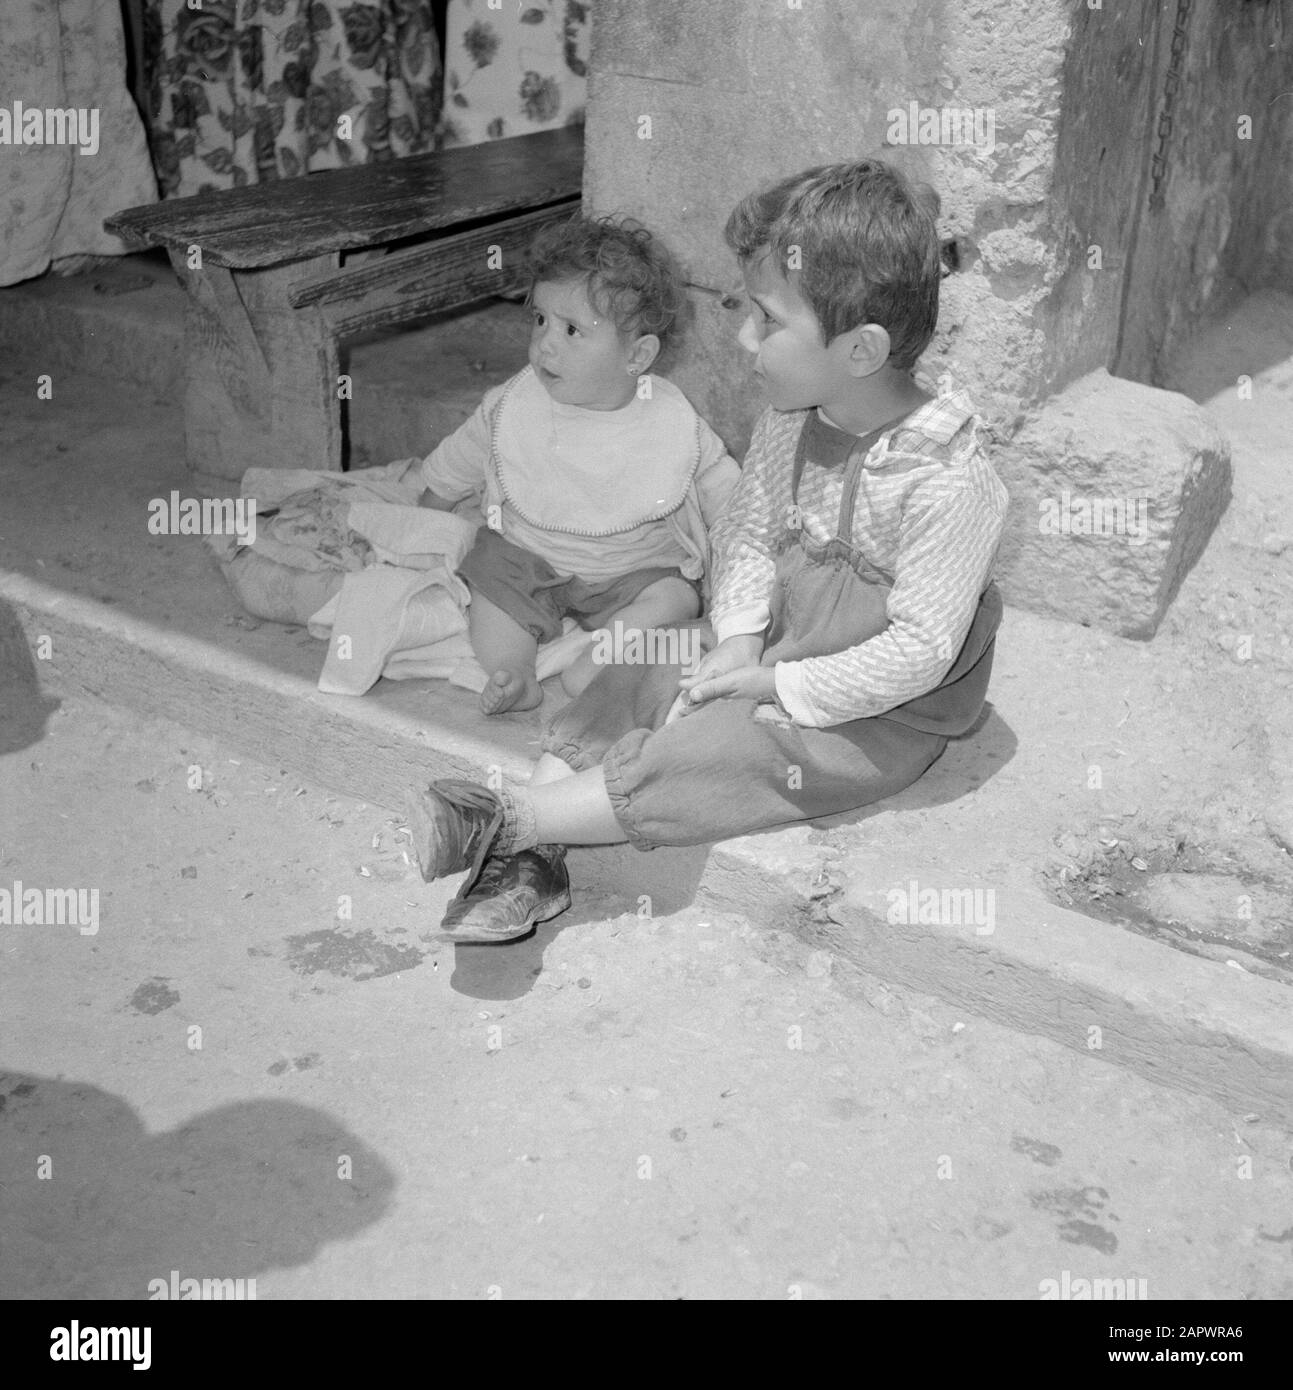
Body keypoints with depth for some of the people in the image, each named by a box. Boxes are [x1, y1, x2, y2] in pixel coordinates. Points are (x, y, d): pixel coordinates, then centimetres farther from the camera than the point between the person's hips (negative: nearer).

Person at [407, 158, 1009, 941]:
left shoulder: (948, 485, -29)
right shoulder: (790, 423, -6)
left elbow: (918, 650, -27)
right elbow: (748, 528, 6)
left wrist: (780, 687, -21)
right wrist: (739, 636, -11)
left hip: (877, 718, -7)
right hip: (778, 656, 8)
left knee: (691, 758, -21)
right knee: (629, 691, -6)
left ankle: (506, 821, -16)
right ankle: (531, 863, -11)